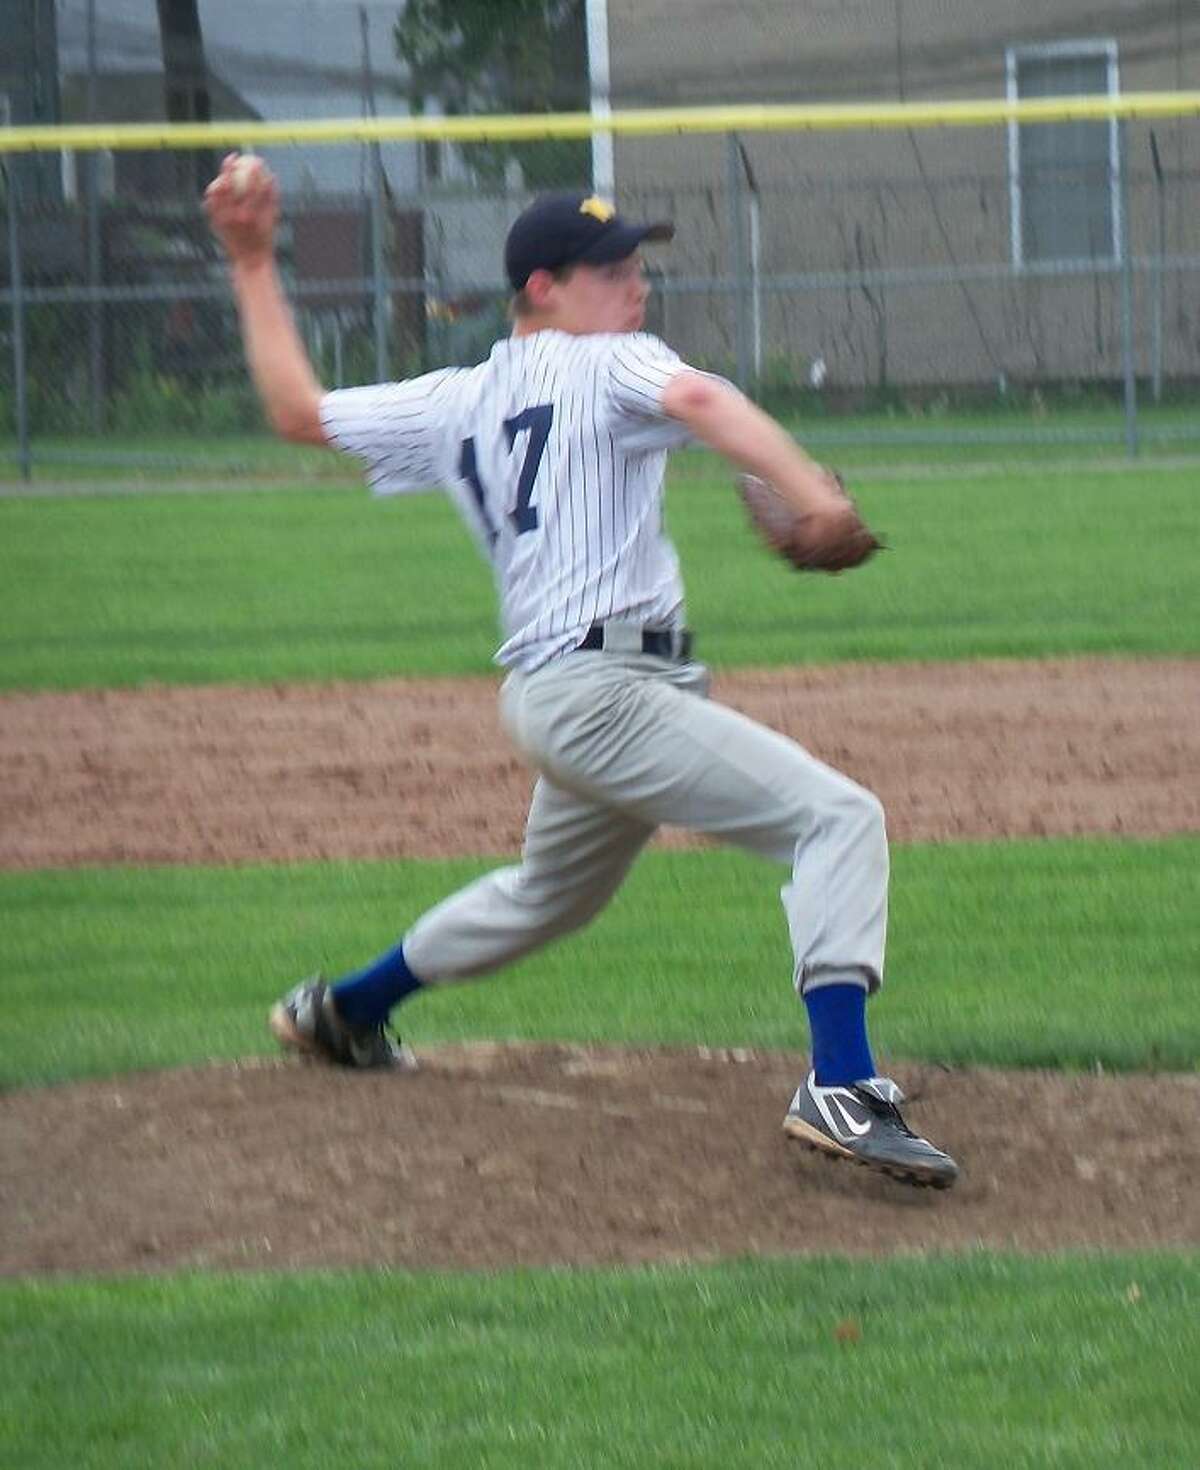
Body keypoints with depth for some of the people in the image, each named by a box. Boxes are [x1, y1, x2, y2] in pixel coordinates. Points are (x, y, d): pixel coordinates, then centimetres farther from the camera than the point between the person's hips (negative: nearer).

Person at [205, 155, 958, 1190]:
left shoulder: (457, 404, 18)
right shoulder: (607, 366, -2)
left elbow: (298, 408, 24)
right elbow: (698, 401, -24)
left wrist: (254, 267, 32)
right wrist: (809, 491, -38)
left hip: (541, 696, 9)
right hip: (606, 689, -9)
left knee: (551, 892, 34)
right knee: (838, 818, -16)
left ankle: (344, 1012, 50)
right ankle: (842, 1090, -32)